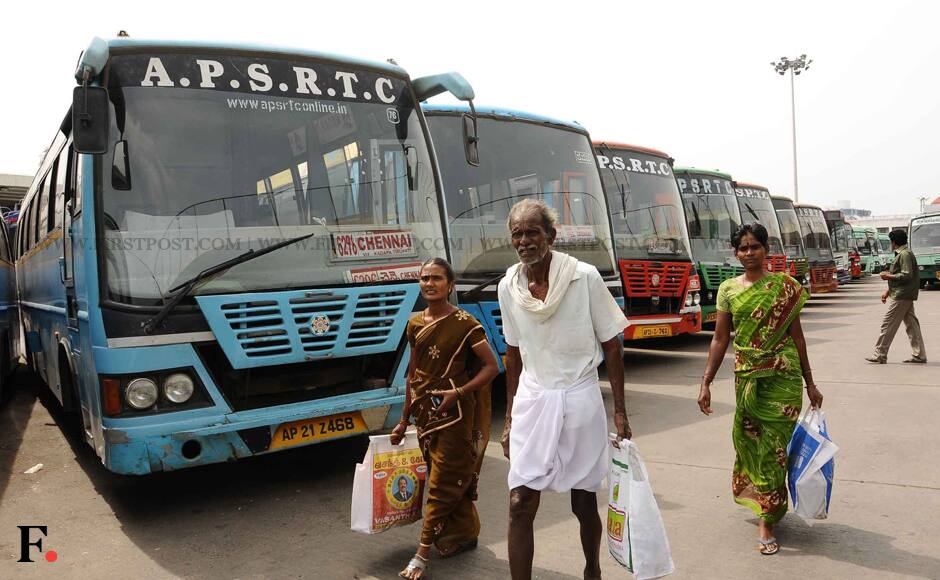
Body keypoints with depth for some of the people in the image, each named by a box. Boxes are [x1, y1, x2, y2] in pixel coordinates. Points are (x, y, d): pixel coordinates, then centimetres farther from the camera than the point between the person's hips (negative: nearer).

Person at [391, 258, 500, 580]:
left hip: (454, 414, -6)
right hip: (426, 413, 6)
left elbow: (491, 367, -11)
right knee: (455, 480, 17)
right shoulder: (415, 324, 7)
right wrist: (404, 420, 13)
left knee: (442, 484, 1)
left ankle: (423, 553, 7)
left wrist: (458, 393, -21)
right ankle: (465, 535, 32)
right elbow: (413, 374, 12)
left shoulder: (463, 323, -11)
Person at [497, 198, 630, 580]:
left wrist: (620, 410, -4)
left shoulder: (585, 277, -12)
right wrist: (510, 417, 12)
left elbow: (611, 346, -4)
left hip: (579, 400, -2)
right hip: (532, 401, 2)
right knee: (520, 504, -3)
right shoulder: (509, 286, -1)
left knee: (584, 502, 12)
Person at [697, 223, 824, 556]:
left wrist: (810, 382, 6)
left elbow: (796, 335, 4)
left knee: (774, 445, -1)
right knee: (748, 439, 9)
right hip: (746, 376, 2)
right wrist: (706, 382, 1)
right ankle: (759, 499, 35)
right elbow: (720, 338, 5)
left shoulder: (785, 287, 0)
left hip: (783, 376, -2)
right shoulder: (728, 289, 4)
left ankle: (766, 521, 10)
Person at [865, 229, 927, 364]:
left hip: (901, 297, -10)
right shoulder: (902, 254, 17)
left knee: (888, 325, -6)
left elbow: (907, 276, -22)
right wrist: (888, 291, 20)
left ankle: (879, 355, -2)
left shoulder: (905, 254, -15)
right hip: (906, 296, 10)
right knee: (912, 324, 10)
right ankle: (919, 355, 13)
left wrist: (889, 276, -11)